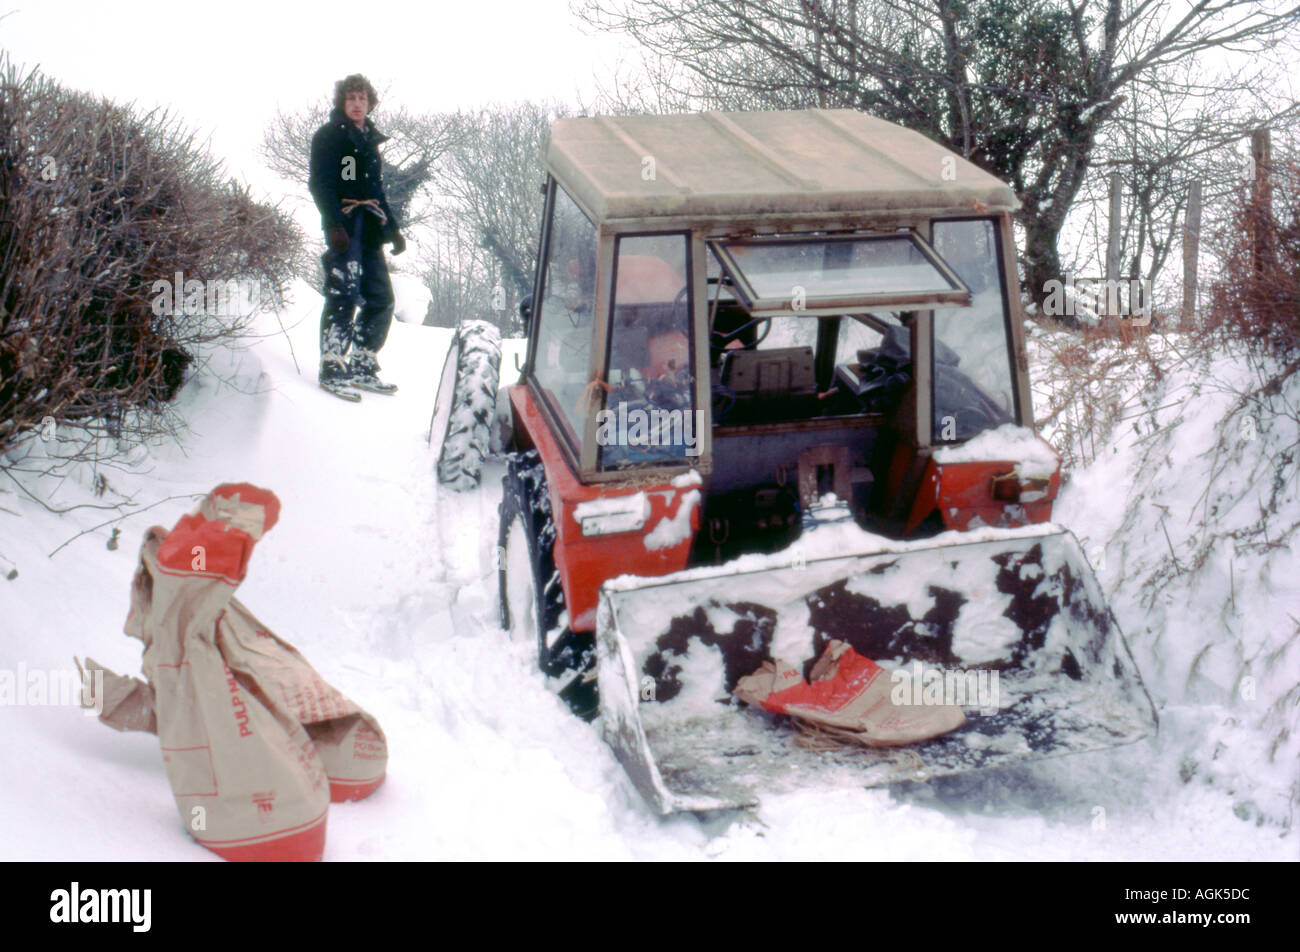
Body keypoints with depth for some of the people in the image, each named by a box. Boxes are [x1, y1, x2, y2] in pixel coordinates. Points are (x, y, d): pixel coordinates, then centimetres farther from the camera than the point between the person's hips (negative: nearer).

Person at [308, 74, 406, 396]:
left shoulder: (370, 140, 23)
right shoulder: (328, 136, 2)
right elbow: (320, 184, -9)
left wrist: (393, 228, 23)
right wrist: (334, 223, -21)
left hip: (369, 230, 8)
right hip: (344, 228, -8)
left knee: (381, 299, 5)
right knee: (344, 296, -15)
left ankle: (362, 368, 13)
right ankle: (332, 369, -10)